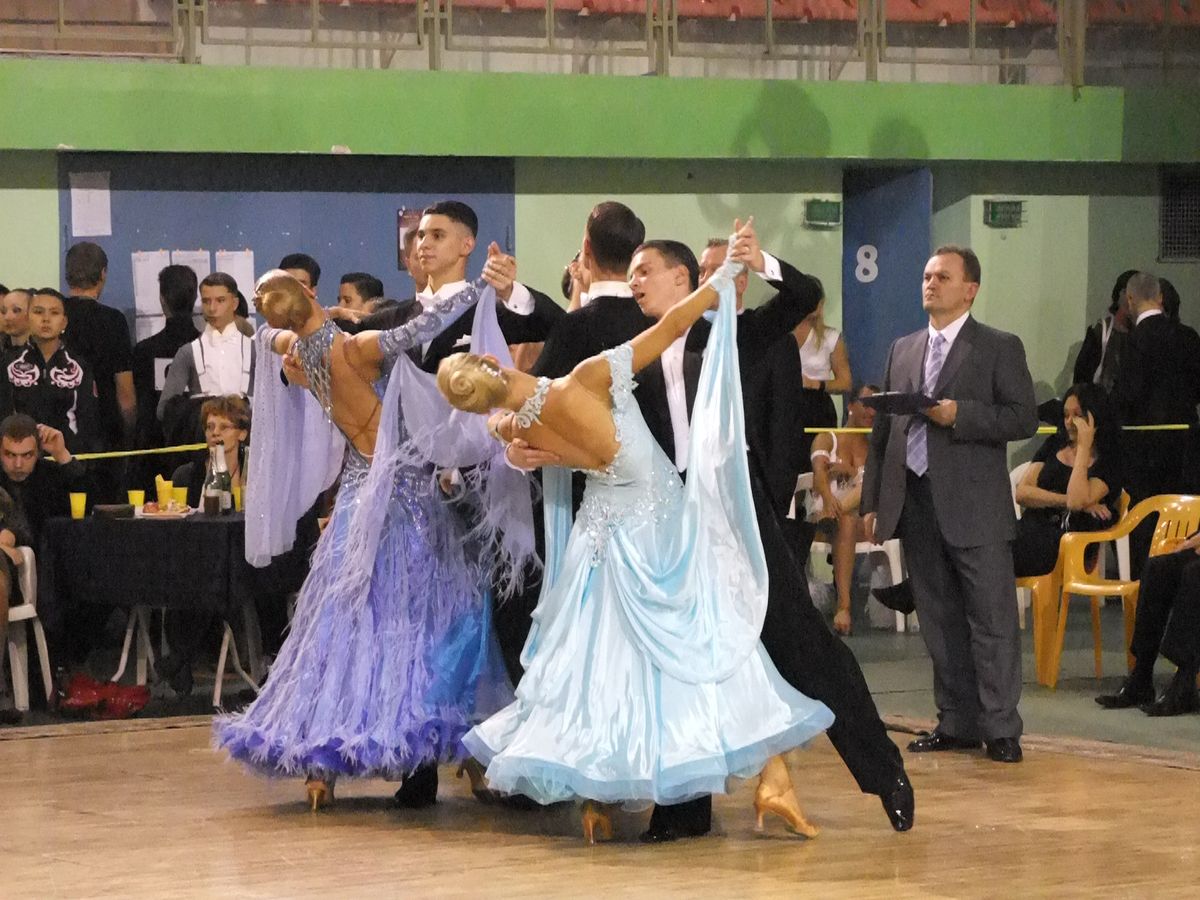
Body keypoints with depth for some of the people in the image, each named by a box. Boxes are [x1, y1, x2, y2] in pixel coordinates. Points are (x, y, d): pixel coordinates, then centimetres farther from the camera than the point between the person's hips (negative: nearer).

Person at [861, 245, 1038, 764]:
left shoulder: (999, 348, 0)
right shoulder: (903, 350, 16)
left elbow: (1024, 418, -7)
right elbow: (883, 430, 17)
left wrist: (960, 414, -18)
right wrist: (872, 501, 13)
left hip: (975, 507, -5)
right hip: (917, 505, 5)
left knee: (992, 621, -4)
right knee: (940, 623, 9)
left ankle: (1001, 729, -1)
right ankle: (957, 724, 16)